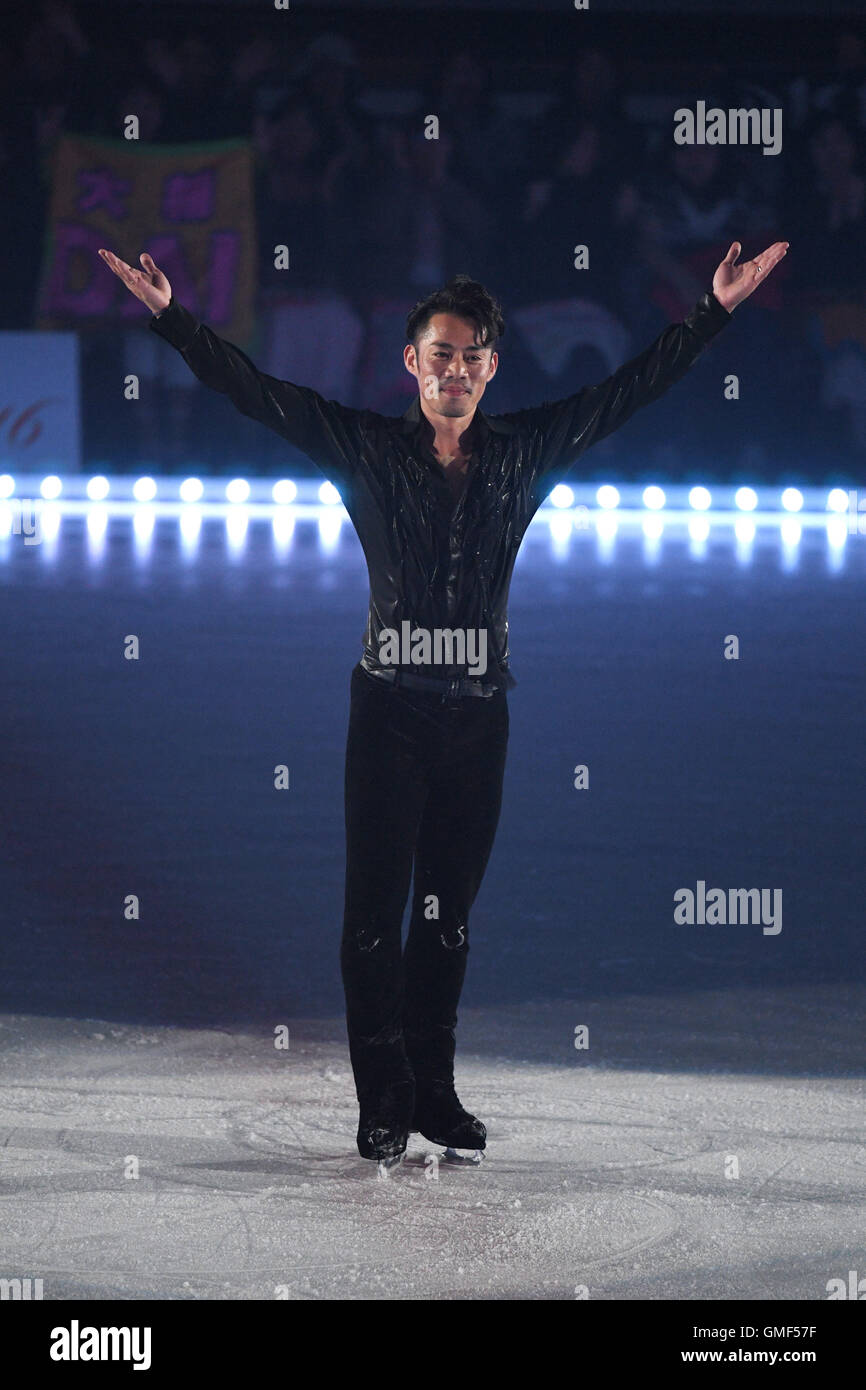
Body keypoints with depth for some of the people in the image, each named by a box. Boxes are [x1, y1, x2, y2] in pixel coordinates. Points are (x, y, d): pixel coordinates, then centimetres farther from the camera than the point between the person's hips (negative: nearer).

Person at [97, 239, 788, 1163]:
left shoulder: (525, 453, 7)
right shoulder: (367, 448, 1)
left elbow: (633, 387, 12)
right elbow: (256, 392, -2)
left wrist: (715, 311, 11)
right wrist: (171, 318, -10)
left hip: (478, 714, 2)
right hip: (390, 709, -2)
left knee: (450, 912, 9)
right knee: (376, 908, -3)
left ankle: (434, 1093, 17)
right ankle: (383, 1104, 2)